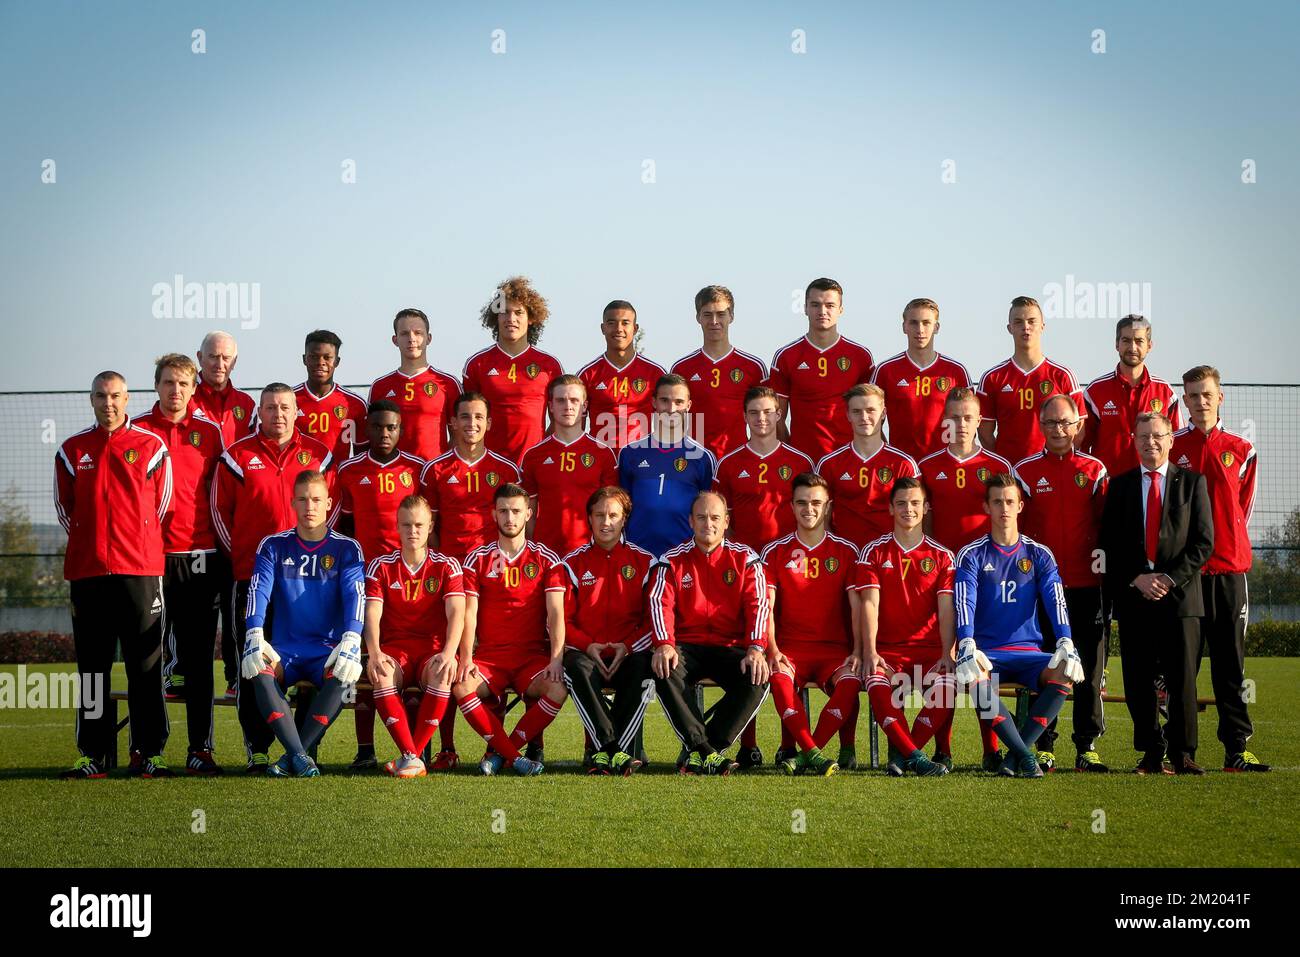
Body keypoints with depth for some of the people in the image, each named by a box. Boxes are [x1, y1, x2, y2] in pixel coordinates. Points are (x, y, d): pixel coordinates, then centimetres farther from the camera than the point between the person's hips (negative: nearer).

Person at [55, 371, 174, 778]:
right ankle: (94, 755, 8)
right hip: (86, 571, 2)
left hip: (140, 569, -2)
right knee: (92, 667, 4)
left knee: (146, 666, -1)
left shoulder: (151, 447, 4)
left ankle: (150, 753, 2)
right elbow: (64, 508, 15)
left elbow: (161, 504, 11)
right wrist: (90, 544, 13)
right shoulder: (72, 450, 9)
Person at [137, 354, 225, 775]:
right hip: (150, 555, -1)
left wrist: (222, 550, 6)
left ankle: (200, 750, 5)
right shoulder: (137, 431, 4)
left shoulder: (209, 432, 8)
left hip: (199, 556, 1)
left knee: (198, 657, 2)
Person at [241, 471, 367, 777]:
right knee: (259, 672, -33)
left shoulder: (346, 549, 5)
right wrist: (255, 637, -24)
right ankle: (300, 756, -42)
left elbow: (354, 596, -9)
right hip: (284, 649, 1)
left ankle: (293, 757, -30)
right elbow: (258, 592, -4)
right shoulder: (274, 546, 8)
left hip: (328, 649, -1)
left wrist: (350, 641, -28)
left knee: (342, 676, -36)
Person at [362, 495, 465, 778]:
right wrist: (374, 653, -25)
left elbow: (456, 612, -9)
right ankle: (411, 757, -37)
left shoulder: (447, 566, 5)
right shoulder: (380, 566, 6)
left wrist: (449, 653, -28)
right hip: (395, 648, 0)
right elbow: (372, 613, -5)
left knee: (442, 673, -36)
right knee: (380, 674, -35)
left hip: (433, 647, 0)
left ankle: (410, 756, -26)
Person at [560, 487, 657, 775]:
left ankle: (604, 752, -30)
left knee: (644, 672, -35)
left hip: (629, 654, 0)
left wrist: (627, 647, -12)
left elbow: (653, 619, 5)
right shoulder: (574, 563, 9)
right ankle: (614, 751, -37)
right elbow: (562, 620, 5)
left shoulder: (644, 561, 9)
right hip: (587, 653, 0)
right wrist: (587, 646, -12)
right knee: (578, 670, -36)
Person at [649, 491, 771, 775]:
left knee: (758, 677, -31)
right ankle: (705, 750, -32)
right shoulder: (672, 560, 7)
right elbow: (661, 604, -5)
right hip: (686, 646, 0)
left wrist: (756, 649, -22)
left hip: (731, 646, 0)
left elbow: (757, 605, -4)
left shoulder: (744, 558, 7)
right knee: (665, 671, -34)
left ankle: (703, 750, -25)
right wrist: (664, 644, -25)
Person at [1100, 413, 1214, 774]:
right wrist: (1136, 579, -7)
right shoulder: (1120, 486, 11)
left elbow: (1203, 542, 1)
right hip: (1133, 596, 1)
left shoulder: (1192, 482, 7)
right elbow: (1110, 545, 7)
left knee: (1182, 680, -3)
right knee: (1138, 681, 1)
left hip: (1180, 595, -1)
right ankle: (1151, 754, 7)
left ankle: (1183, 754, 3)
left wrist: (1170, 578, -9)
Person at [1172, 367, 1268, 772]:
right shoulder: (1170, 448, 3)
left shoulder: (1241, 450, 9)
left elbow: (1242, 508, 13)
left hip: (1229, 568, 2)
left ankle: (1236, 748, 5)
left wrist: (1226, 544, 6)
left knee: (1230, 664, 4)